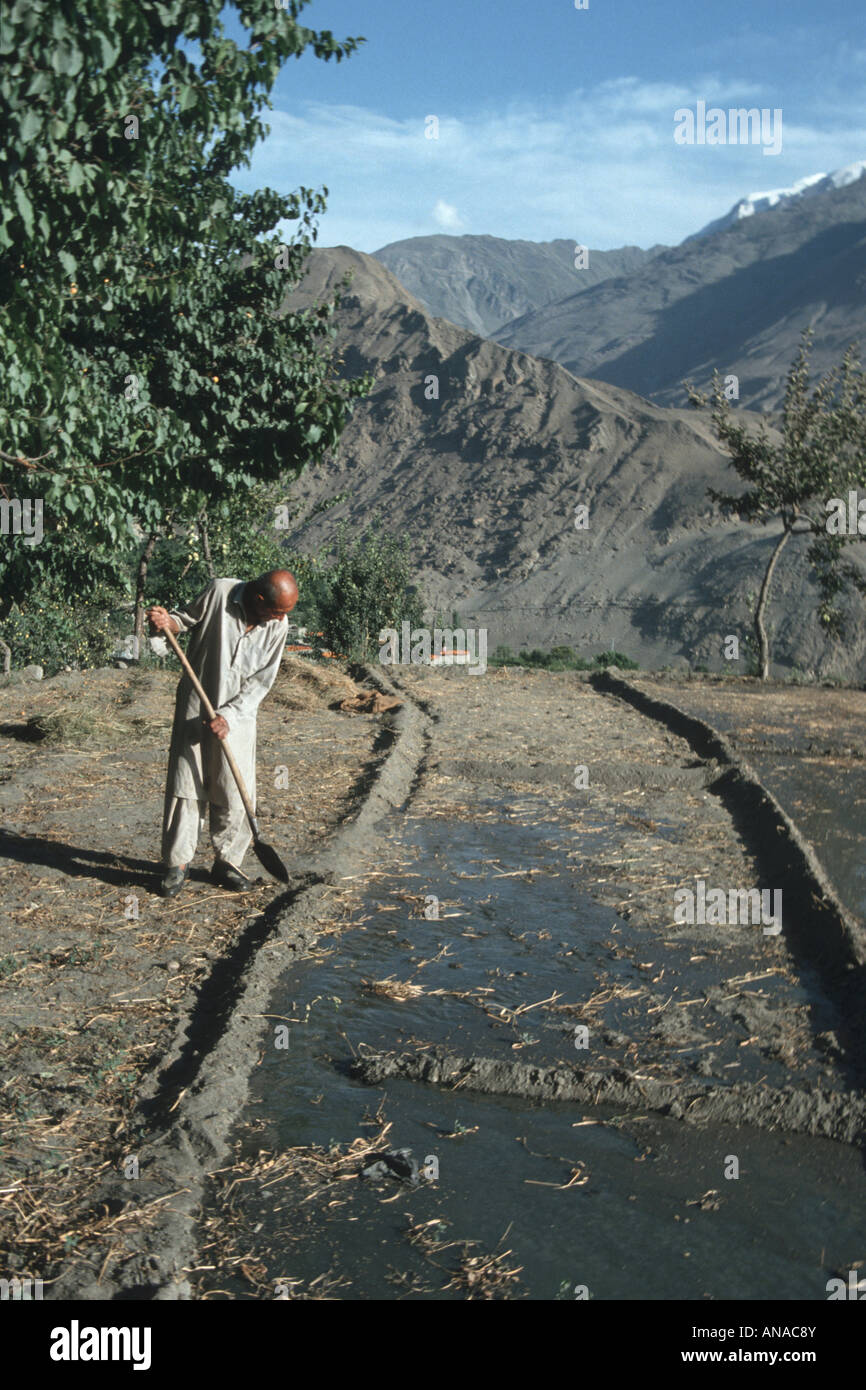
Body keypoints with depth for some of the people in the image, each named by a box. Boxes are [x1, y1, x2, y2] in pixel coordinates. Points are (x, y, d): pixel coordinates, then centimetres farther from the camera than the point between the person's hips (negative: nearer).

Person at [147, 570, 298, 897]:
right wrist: (167, 622, -19)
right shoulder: (219, 592, -13)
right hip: (194, 707, -2)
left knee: (235, 793, 2)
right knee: (185, 787, 0)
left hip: (237, 715, 2)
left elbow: (261, 680, -5)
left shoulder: (278, 625, -6)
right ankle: (177, 864, 11)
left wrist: (229, 716, -15)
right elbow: (188, 619, 4)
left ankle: (226, 862, 18)